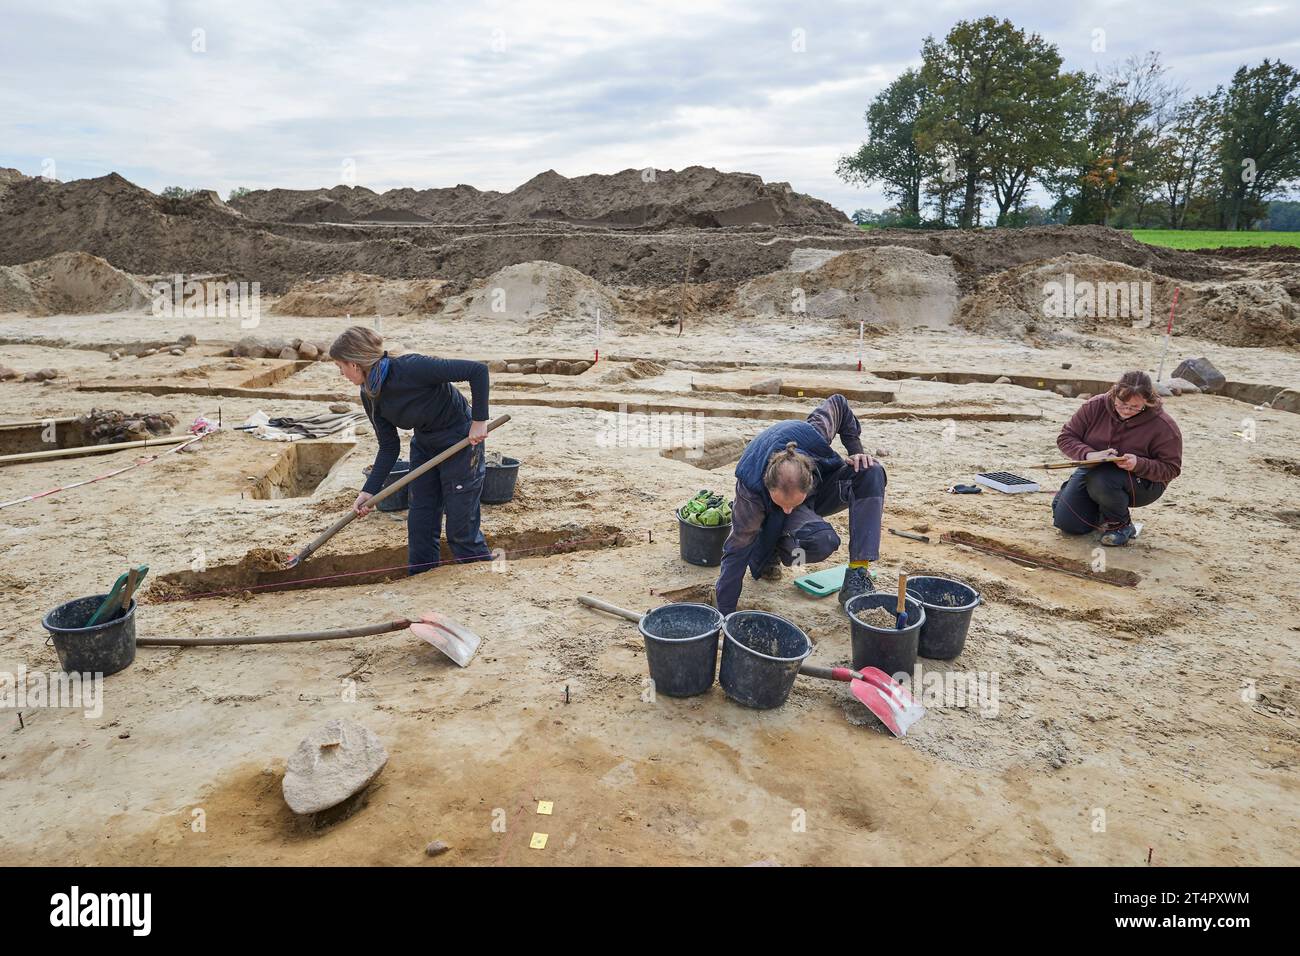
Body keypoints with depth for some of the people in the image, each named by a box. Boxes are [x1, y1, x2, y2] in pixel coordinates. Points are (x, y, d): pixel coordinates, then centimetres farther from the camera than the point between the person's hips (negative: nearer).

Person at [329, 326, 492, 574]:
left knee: (461, 526, -3)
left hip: (461, 441, -7)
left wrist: (479, 421, -27)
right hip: (424, 444, 7)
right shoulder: (370, 396, -6)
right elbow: (389, 447, 0)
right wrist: (369, 492, -8)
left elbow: (478, 370, -28)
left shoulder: (410, 368, -30)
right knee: (419, 522, 9)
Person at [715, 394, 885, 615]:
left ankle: (858, 573, -25)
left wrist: (856, 450, -18)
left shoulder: (812, 434, -36)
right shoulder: (751, 489, -38)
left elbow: (838, 404, -12)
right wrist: (725, 614, -28)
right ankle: (771, 551, -4)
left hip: (823, 486, 4)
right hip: (772, 516, -4)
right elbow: (736, 550, -29)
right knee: (822, 541, -38)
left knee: (871, 472, -27)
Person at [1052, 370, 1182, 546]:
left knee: (1101, 481, -38)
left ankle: (1121, 525, -8)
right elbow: (1066, 437, -9)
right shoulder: (1096, 406, -13)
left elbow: (1171, 468, -13)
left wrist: (1138, 464, -34)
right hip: (1092, 471, 4)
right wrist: (1089, 455, -30)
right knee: (1066, 522, -9)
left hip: (1141, 481, -4)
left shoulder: (1163, 426, -19)